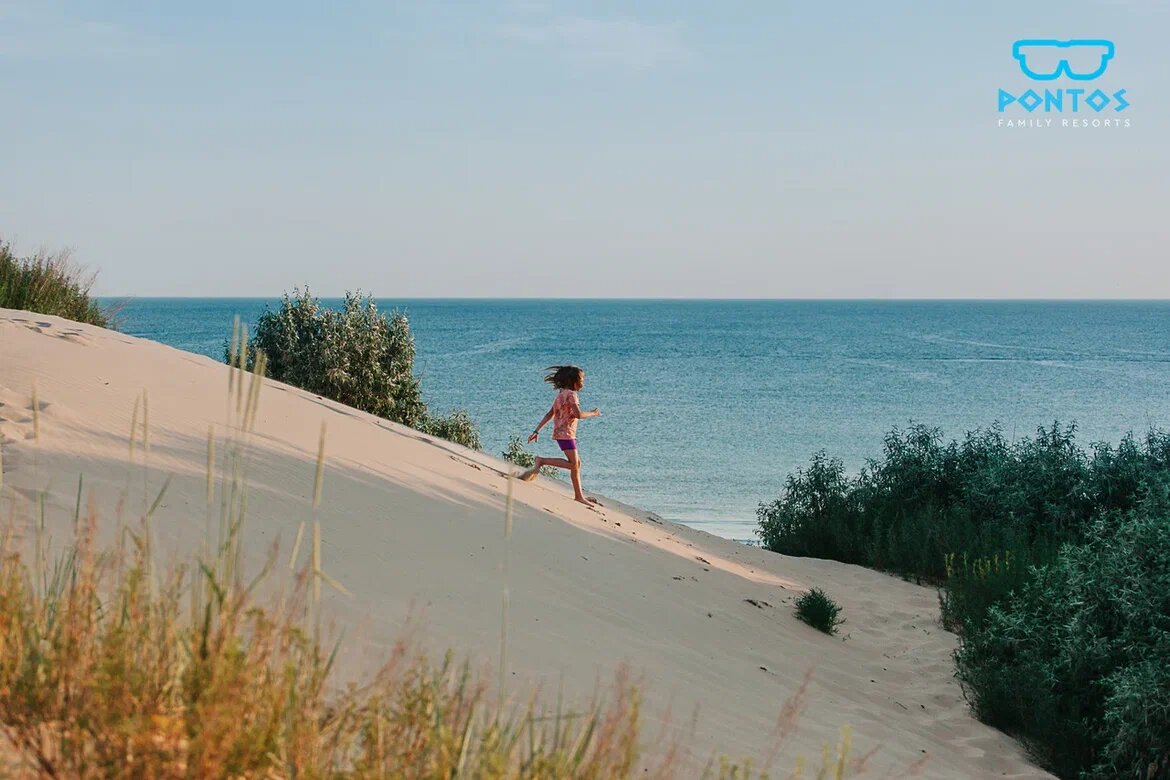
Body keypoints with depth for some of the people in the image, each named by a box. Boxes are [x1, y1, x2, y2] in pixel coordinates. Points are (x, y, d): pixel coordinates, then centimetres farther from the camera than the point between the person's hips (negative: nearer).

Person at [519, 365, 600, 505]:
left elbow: (549, 414, 15)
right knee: (573, 464, -10)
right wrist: (593, 413, -7)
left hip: (561, 433, 10)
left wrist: (536, 431, 13)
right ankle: (541, 461, -12)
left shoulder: (562, 393, 16)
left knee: (577, 463, 11)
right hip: (565, 433, -10)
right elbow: (578, 414, -25)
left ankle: (579, 496, 13)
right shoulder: (570, 394, -13)